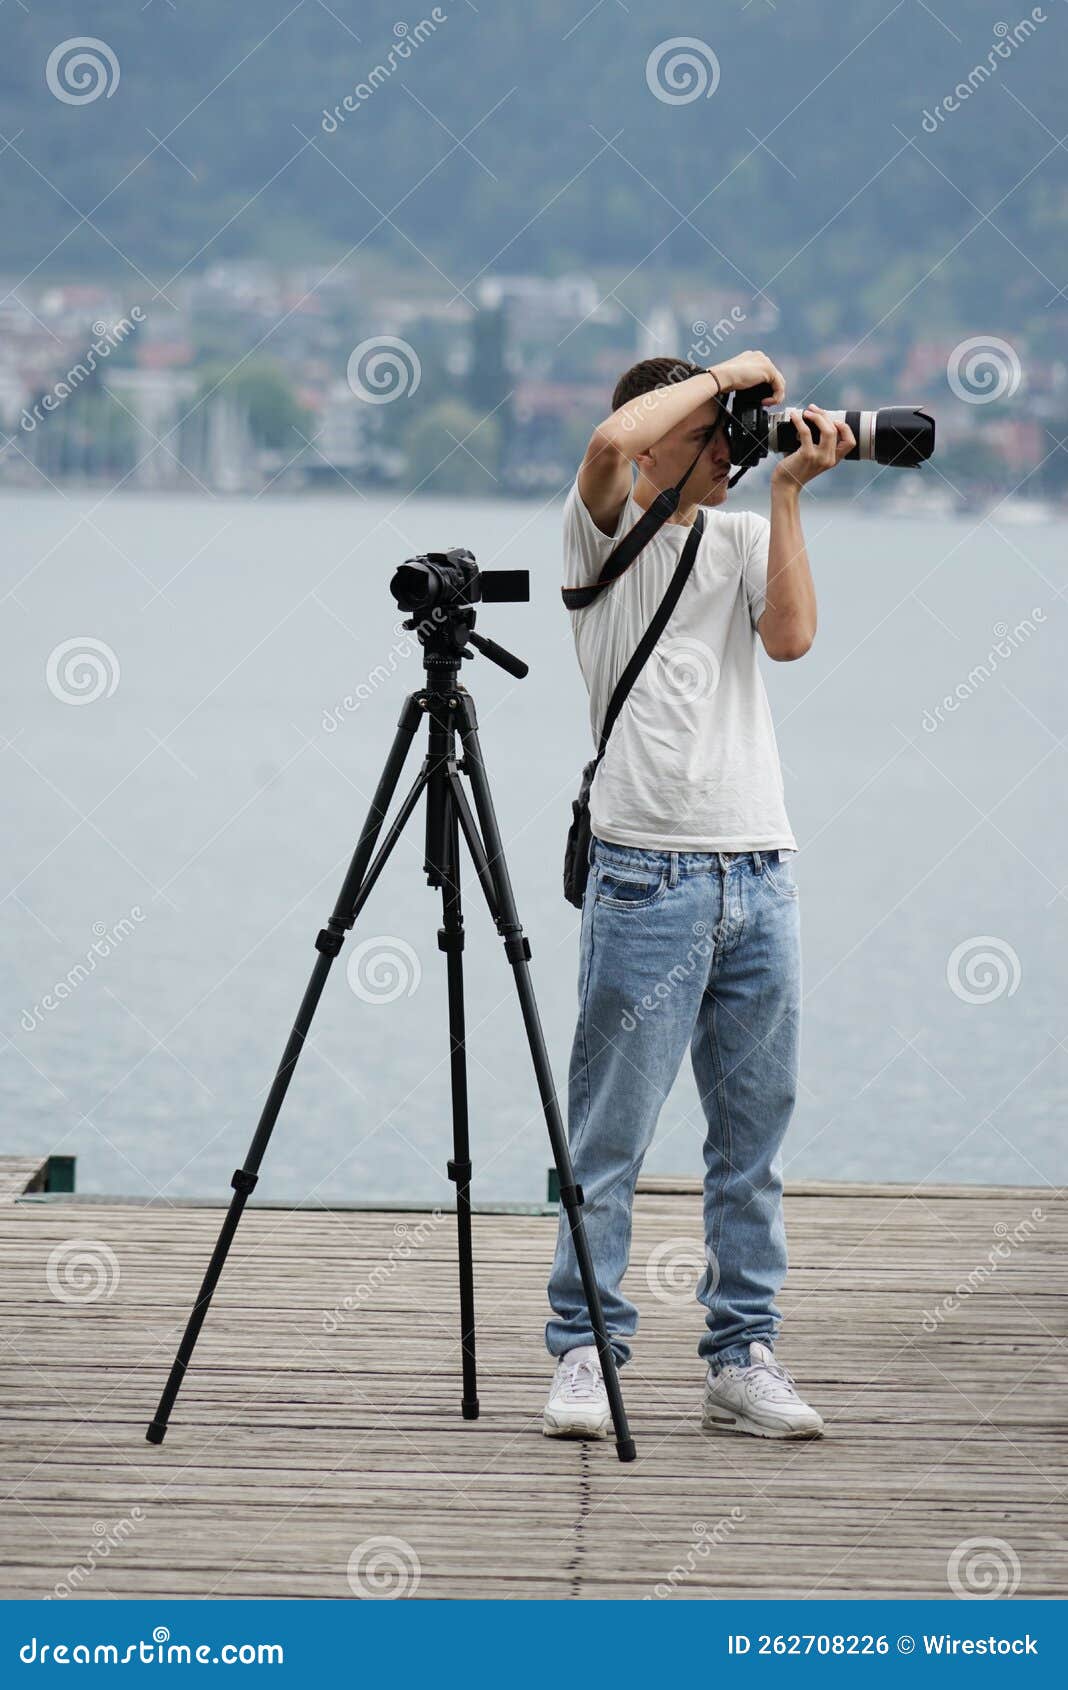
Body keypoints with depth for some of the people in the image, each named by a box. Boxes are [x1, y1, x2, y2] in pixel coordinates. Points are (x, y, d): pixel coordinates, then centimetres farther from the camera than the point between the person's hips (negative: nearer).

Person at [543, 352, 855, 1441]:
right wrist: (724, 372, -8)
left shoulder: (745, 537, 16)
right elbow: (611, 441, -20)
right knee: (611, 1135, -3)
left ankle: (741, 1357, 14)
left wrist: (788, 494, -2)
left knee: (754, 1134, 7)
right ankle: (585, 1354, 4)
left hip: (760, 874, 5)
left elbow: (791, 637, -3)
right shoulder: (607, 530, 2)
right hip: (649, 873, -5)